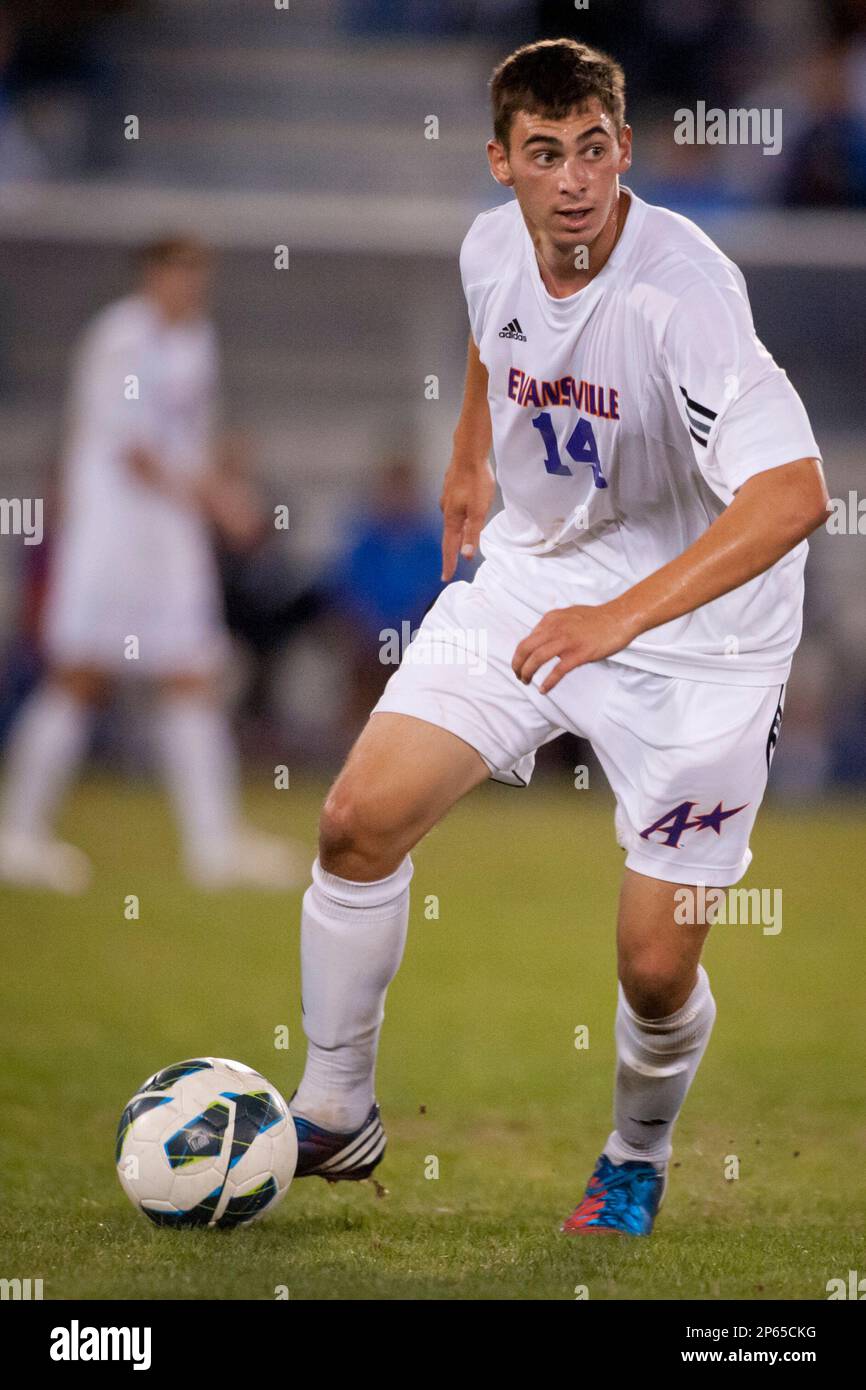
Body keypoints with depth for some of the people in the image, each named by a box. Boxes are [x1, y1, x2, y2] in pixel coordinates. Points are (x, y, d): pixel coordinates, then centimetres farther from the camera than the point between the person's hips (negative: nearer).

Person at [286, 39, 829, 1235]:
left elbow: (794, 494, -41)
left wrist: (619, 618, -46)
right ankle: (334, 1117, 15)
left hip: (695, 634, -6)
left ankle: (639, 1159, 27)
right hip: (533, 574, 6)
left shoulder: (683, 291, -30)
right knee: (359, 820, -5)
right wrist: (470, 459, 28)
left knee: (656, 969, -7)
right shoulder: (492, 249, -8)